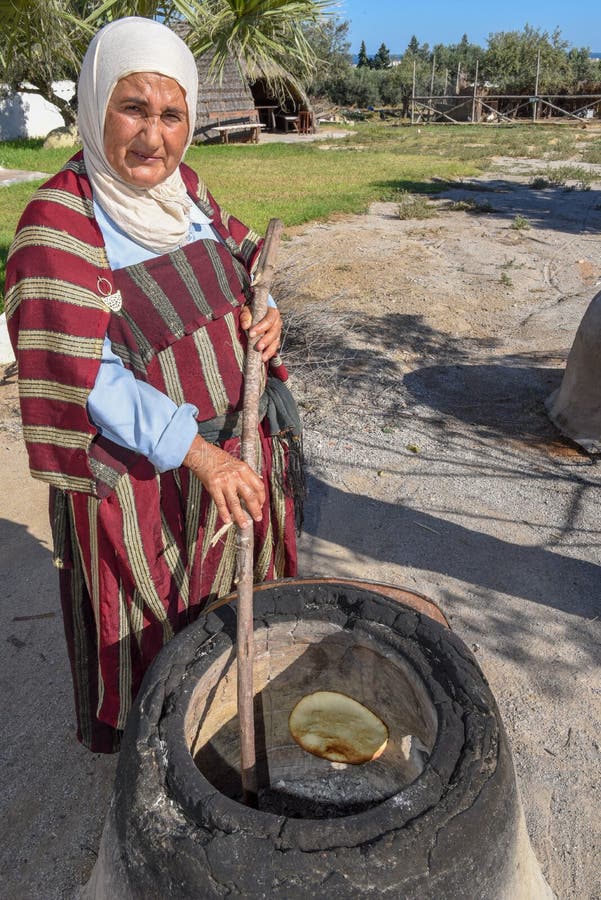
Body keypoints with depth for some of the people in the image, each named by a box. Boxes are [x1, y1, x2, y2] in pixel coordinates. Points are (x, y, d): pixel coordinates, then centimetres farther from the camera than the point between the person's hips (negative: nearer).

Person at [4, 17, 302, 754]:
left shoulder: (185, 189, 2)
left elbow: (242, 265, 16)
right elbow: (85, 380, -22)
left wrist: (263, 312, -7)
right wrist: (197, 452, -26)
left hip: (236, 445, 7)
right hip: (146, 474, -6)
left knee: (234, 602, 23)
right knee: (157, 619, 14)